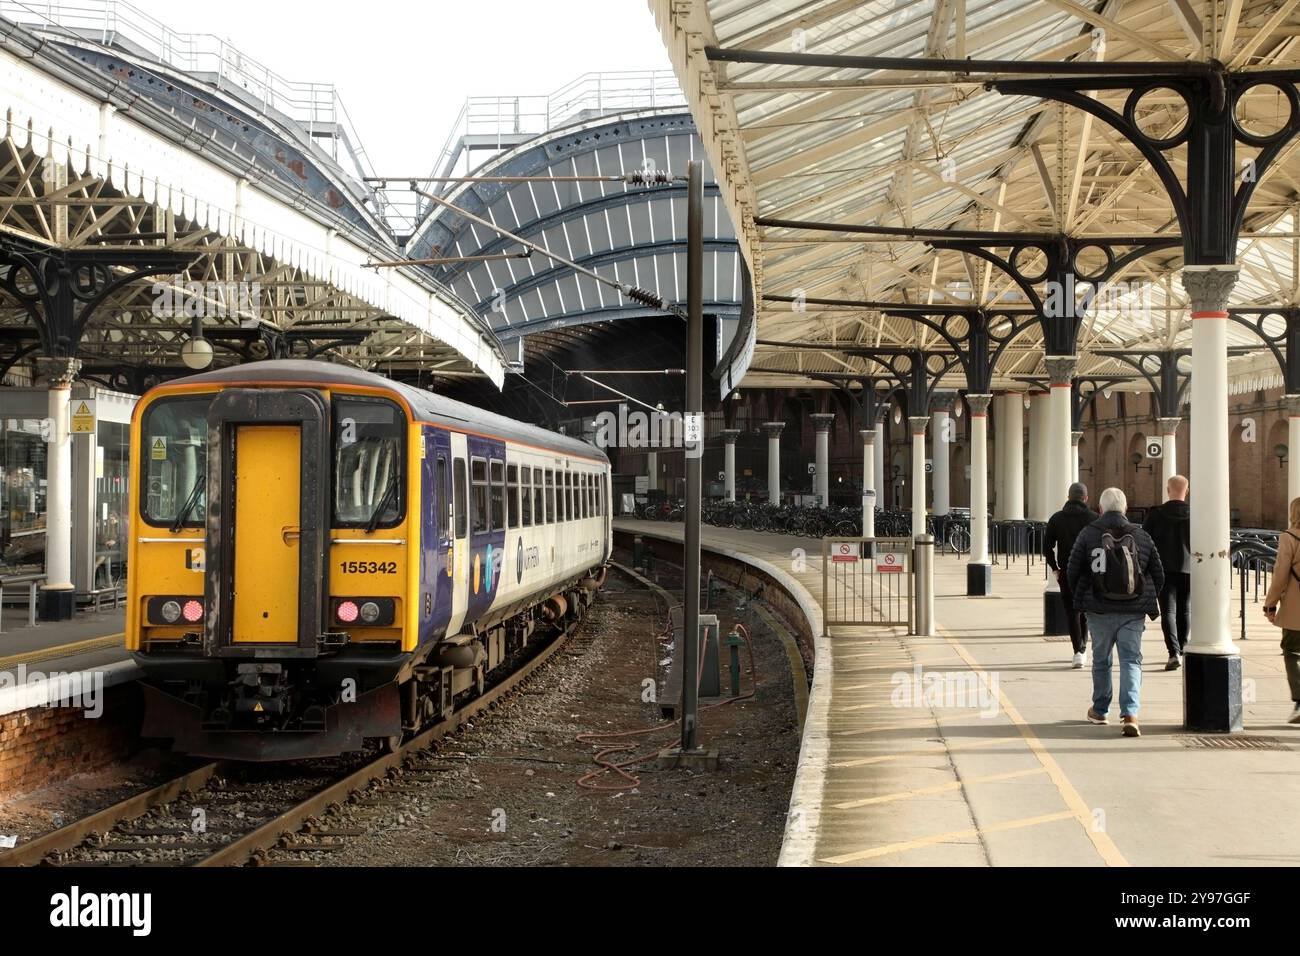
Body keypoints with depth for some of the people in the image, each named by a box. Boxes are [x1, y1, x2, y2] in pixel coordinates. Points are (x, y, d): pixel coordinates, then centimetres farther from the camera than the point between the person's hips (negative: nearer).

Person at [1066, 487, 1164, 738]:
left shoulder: (1088, 534, -4)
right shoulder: (1142, 537, 1)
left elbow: (1072, 572, -2)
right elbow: (1158, 576, 7)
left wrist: (1080, 598, 15)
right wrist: (1147, 601, 22)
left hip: (1099, 611, 0)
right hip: (1133, 613, 0)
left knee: (1101, 660, 17)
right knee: (1131, 661, 1)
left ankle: (1100, 710, 31)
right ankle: (1130, 714, -16)